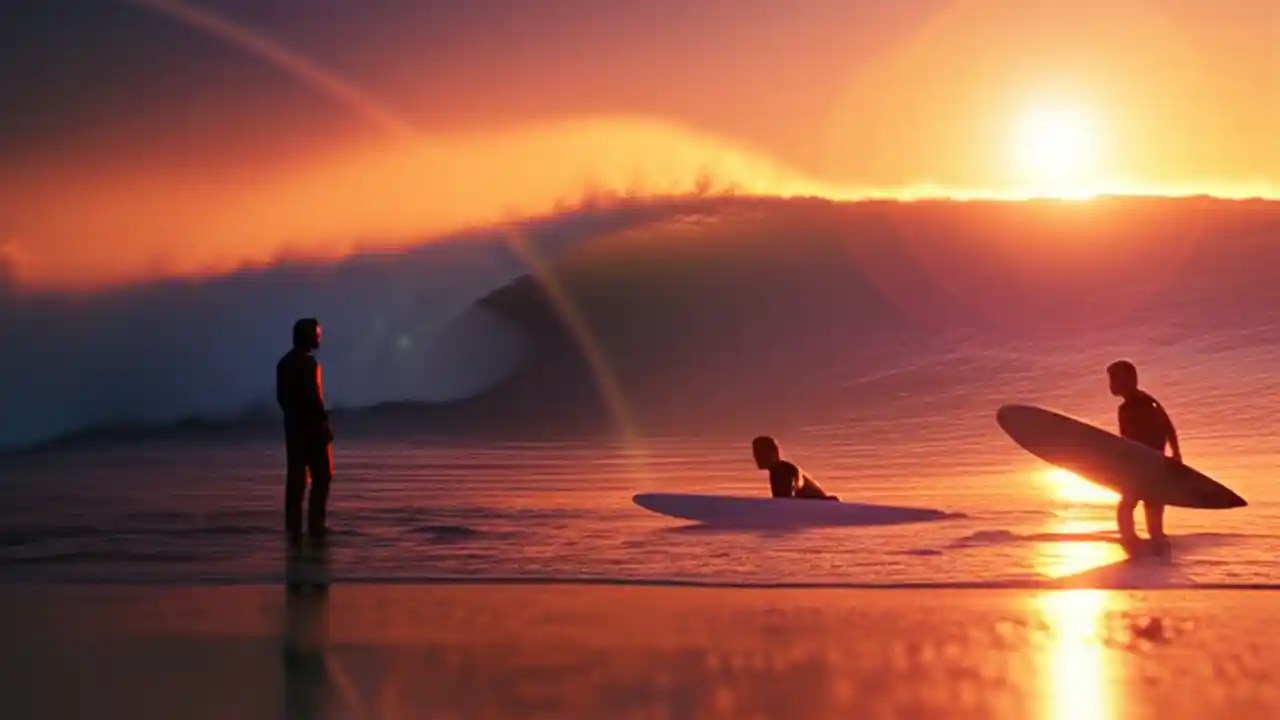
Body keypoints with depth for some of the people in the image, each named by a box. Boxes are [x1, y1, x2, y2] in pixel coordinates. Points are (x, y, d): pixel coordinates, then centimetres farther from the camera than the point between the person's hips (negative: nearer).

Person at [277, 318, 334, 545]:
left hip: (293, 424, 8)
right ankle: (315, 523, 0)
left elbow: (281, 396, 13)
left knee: (296, 476, 8)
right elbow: (313, 396, -19)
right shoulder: (308, 362, -15)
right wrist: (324, 420, -12)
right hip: (312, 425, -8)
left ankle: (293, 526, 7)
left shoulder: (285, 362, 11)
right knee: (321, 475, 2)